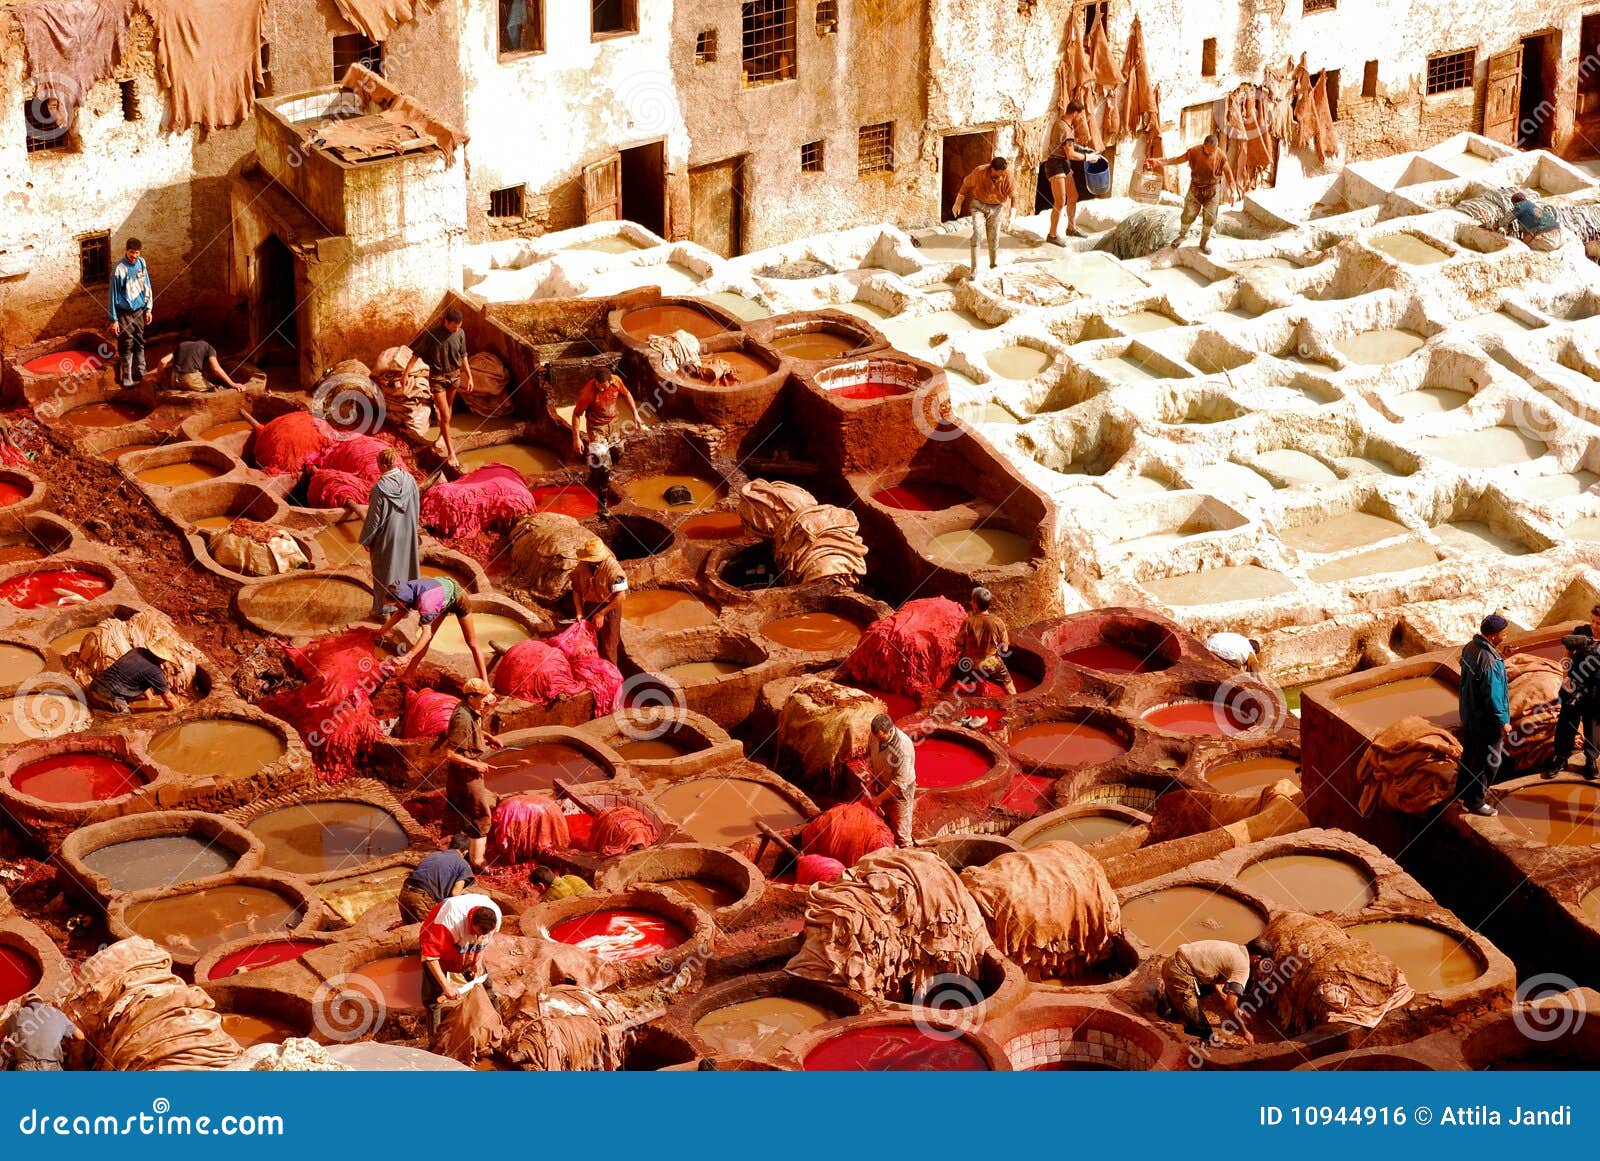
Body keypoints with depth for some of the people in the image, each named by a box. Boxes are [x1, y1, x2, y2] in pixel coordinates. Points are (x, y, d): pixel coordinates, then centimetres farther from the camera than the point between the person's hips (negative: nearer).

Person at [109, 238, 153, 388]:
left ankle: (140, 375, 22)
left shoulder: (141, 263, 2)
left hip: (139, 312, 6)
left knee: (139, 344, 13)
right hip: (124, 313, -6)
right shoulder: (119, 269, -16)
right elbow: (114, 295, -13)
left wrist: (149, 308, 11)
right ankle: (126, 380, 2)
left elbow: (147, 286, 13)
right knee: (126, 347, -3)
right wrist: (114, 320, -13)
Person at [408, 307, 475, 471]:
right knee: (445, 416, -6)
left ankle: (442, 436, 48)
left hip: (454, 376, 4)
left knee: (447, 409, 23)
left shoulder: (460, 334, -6)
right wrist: (406, 373, -14)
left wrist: (469, 377, 11)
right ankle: (450, 453, -2)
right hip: (437, 377, -4)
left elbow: (463, 357, 7)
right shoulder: (432, 334, -19)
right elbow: (416, 354, -11)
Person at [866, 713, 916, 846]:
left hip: (900, 791, -6)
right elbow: (870, 757, 8)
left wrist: (879, 799, -23)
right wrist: (872, 784, 5)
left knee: (900, 833, 1)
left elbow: (900, 782, -29)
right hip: (883, 788, 6)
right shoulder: (874, 736, -14)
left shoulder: (903, 747, -33)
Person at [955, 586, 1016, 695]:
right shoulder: (998, 623, -19)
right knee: (1007, 682, 27)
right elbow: (1004, 649, -9)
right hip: (992, 664, 0)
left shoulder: (968, 622, -22)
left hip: (970, 665, 0)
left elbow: (959, 645, -10)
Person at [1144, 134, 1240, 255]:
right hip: (1195, 188, 0)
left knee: (1209, 217, 2)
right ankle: (1182, 234, 36)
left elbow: (1228, 173, -8)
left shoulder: (1221, 156, -15)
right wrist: (1159, 161, -16)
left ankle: (1205, 242, 24)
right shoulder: (1195, 152, -16)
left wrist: (1233, 191, -16)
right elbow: (1178, 159, -8)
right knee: (1188, 215, 6)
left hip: (1212, 190, 0)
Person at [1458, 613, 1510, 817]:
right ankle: (1475, 802, 20)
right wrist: (1502, 722, -16)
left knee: (1469, 754, 25)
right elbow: (1493, 697, -27)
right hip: (1486, 721, -9)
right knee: (1488, 762, 8)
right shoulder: (1490, 662, -33)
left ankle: (1463, 792, 42)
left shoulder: (1470, 648, -5)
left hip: (1469, 714, 9)